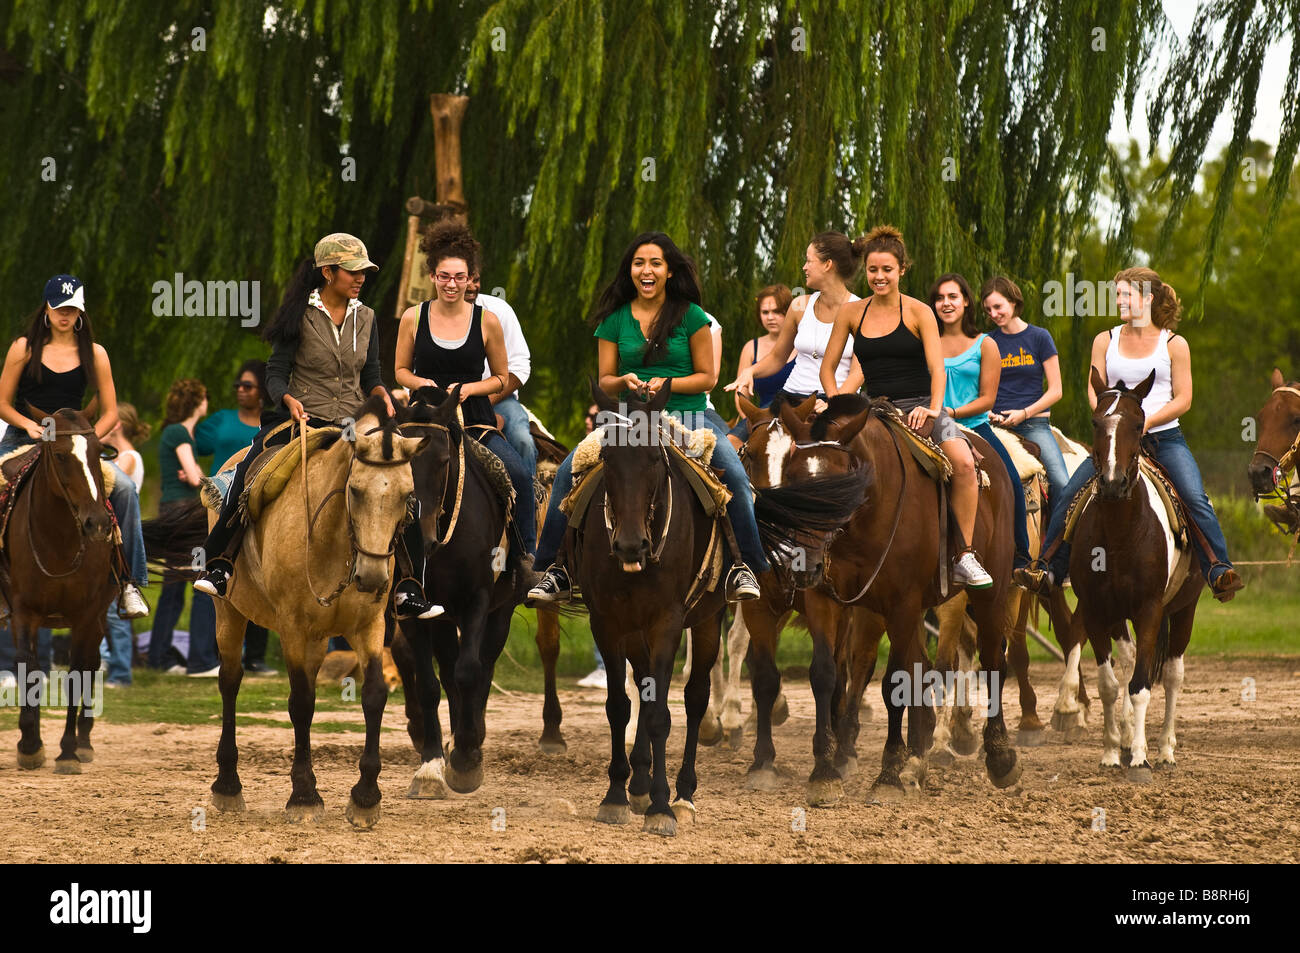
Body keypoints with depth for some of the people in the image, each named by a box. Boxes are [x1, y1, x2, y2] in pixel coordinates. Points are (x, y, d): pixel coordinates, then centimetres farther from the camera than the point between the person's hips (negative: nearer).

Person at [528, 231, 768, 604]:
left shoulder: (691, 317, 3)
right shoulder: (614, 320, 10)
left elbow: (707, 376, 3)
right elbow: (605, 381, 12)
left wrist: (667, 383, -13)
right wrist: (625, 381, -11)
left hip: (686, 414, -2)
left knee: (734, 475, -29)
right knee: (569, 472, -19)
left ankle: (743, 566, -16)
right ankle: (556, 571, -10)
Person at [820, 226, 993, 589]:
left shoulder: (918, 312, 1)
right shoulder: (851, 313, 8)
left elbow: (937, 369, -6)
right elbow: (828, 368, 13)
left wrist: (934, 409, -23)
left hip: (919, 406, -2)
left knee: (963, 463, -29)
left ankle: (964, 556, -19)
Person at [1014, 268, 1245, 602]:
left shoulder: (1174, 344, 2)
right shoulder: (1106, 341, 9)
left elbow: (1182, 400, -2)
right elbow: (1095, 392, 6)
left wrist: (1145, 421, -15)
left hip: (1164, 436, -2)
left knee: (1196, 499, -24)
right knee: (1069, 497, -12)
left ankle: (1219, 571, -23)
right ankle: (1048, 570, -2)